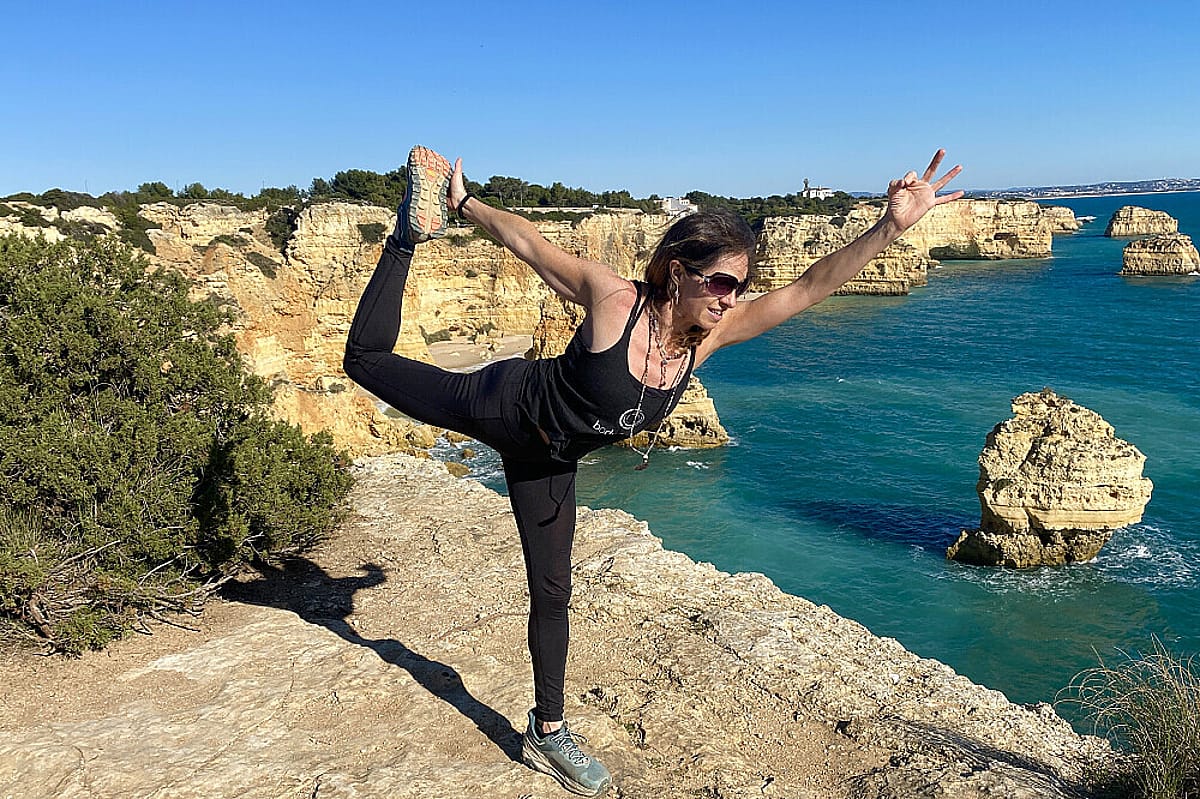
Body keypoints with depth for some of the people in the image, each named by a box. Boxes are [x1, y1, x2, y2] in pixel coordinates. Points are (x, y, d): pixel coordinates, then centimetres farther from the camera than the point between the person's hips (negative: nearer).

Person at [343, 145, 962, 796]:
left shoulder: (710, 334, -18)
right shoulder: (612, 298, -31)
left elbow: (812, 285, -21)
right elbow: (526, 243, -19)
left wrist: (893, 225, -31)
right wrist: (464, 203, -12)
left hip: (550, 460, 5)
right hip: (503, 404, -4)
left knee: (552, 590, 11)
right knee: (367, 358, 8)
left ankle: (547, 732, 27)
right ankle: (414, 233, 25)